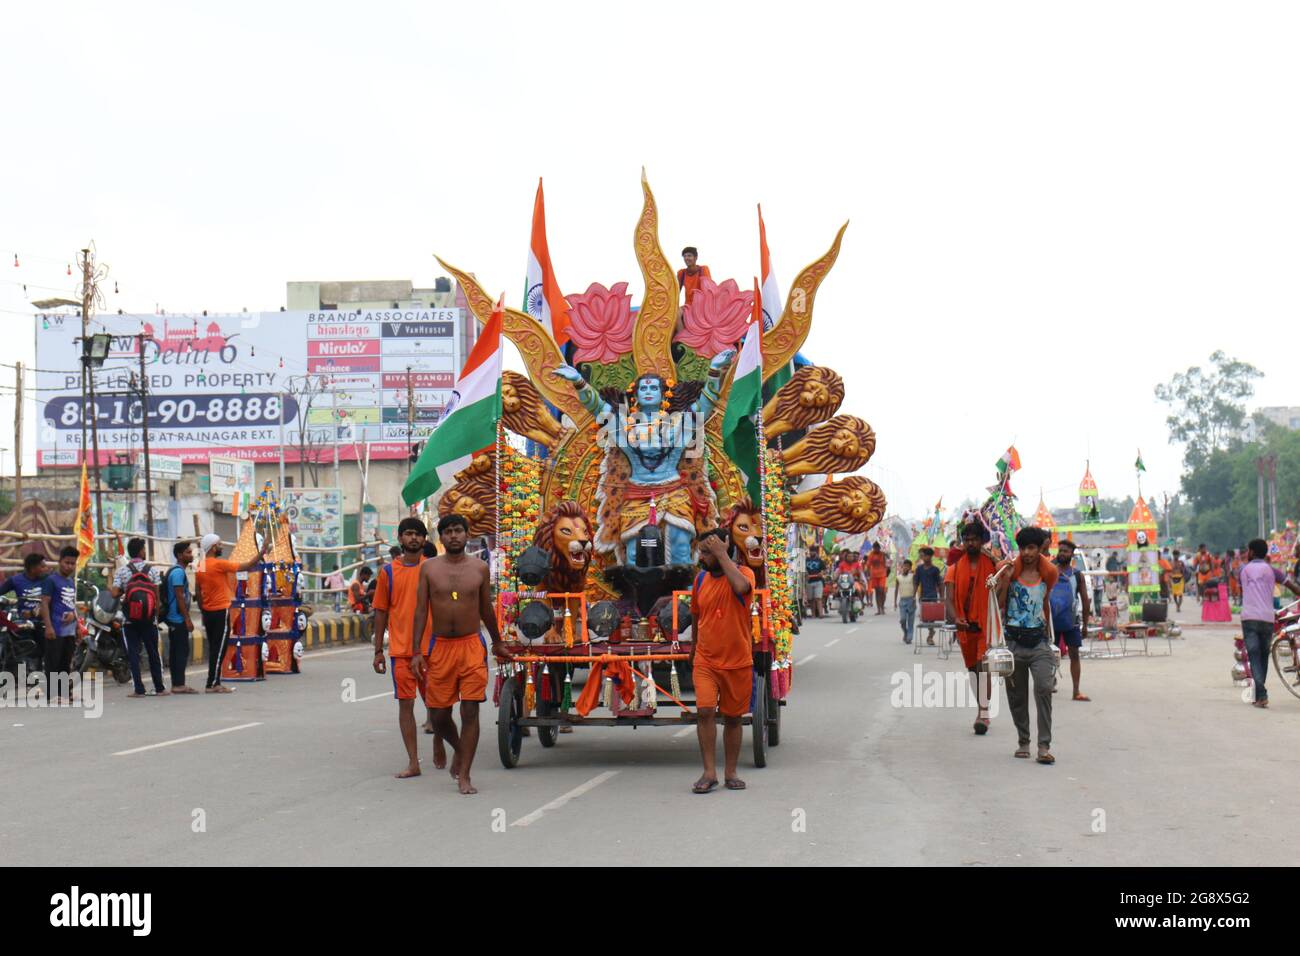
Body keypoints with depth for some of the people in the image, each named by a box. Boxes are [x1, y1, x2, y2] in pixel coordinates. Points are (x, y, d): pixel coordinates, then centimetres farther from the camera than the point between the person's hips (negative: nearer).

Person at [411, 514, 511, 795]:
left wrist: (497, 644, 25)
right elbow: (421, 611, 2)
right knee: (439, 714, 5)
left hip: (472, 646, -1)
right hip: (439, 646, 1)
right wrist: (416, 652, -5)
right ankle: (459, 750, 35)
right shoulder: (429, 568, 2)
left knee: (470, 712, -7)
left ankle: (464, 776, -3)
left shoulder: (480, 568, 4)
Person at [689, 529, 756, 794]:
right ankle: (709, 773, -10)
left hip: (738, 662, -2)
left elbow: (741, 587, -33)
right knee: (704, 711, -14)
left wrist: (722, 555, -26)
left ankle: (730, 772, 20)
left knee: (732, 718, 8)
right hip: (705, 662, 2)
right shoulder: (700, 579, 5)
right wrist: (694, 649, 27)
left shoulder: (743, 573, -7)